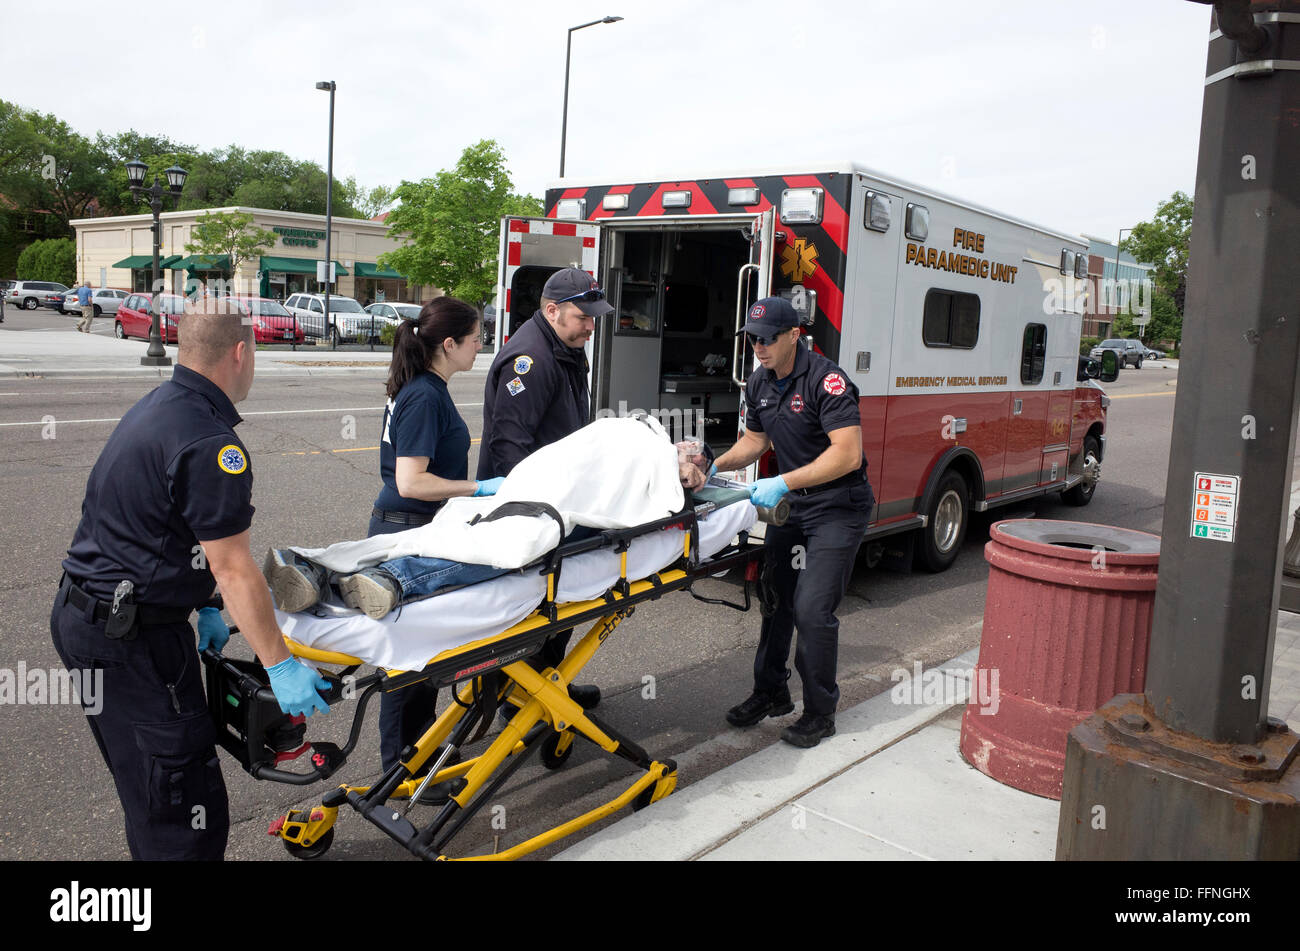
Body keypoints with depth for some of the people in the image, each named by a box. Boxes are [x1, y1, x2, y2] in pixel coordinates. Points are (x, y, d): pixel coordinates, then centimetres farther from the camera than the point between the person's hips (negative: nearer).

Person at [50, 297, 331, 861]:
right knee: (184, 803, -3)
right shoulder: (209, 442, -22)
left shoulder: (157, 406, 8)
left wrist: (203, 604, 17)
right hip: (130, 640, -10)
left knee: (148, 786, 23)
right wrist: (279, 666, -15)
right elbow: (233, 569, -21)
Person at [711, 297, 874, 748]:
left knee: (812, 608, -11)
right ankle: (771, 693, 28)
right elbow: (755, 440, 17)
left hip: (837, 507, -8)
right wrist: (716, 465, -1)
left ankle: (820, 712, 7)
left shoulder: (827, 380, -22)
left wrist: (783, 483, -32)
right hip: (789, 503, 8)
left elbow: (847, 454, -29)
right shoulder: (759, 383, 4)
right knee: (776, 598, 12)